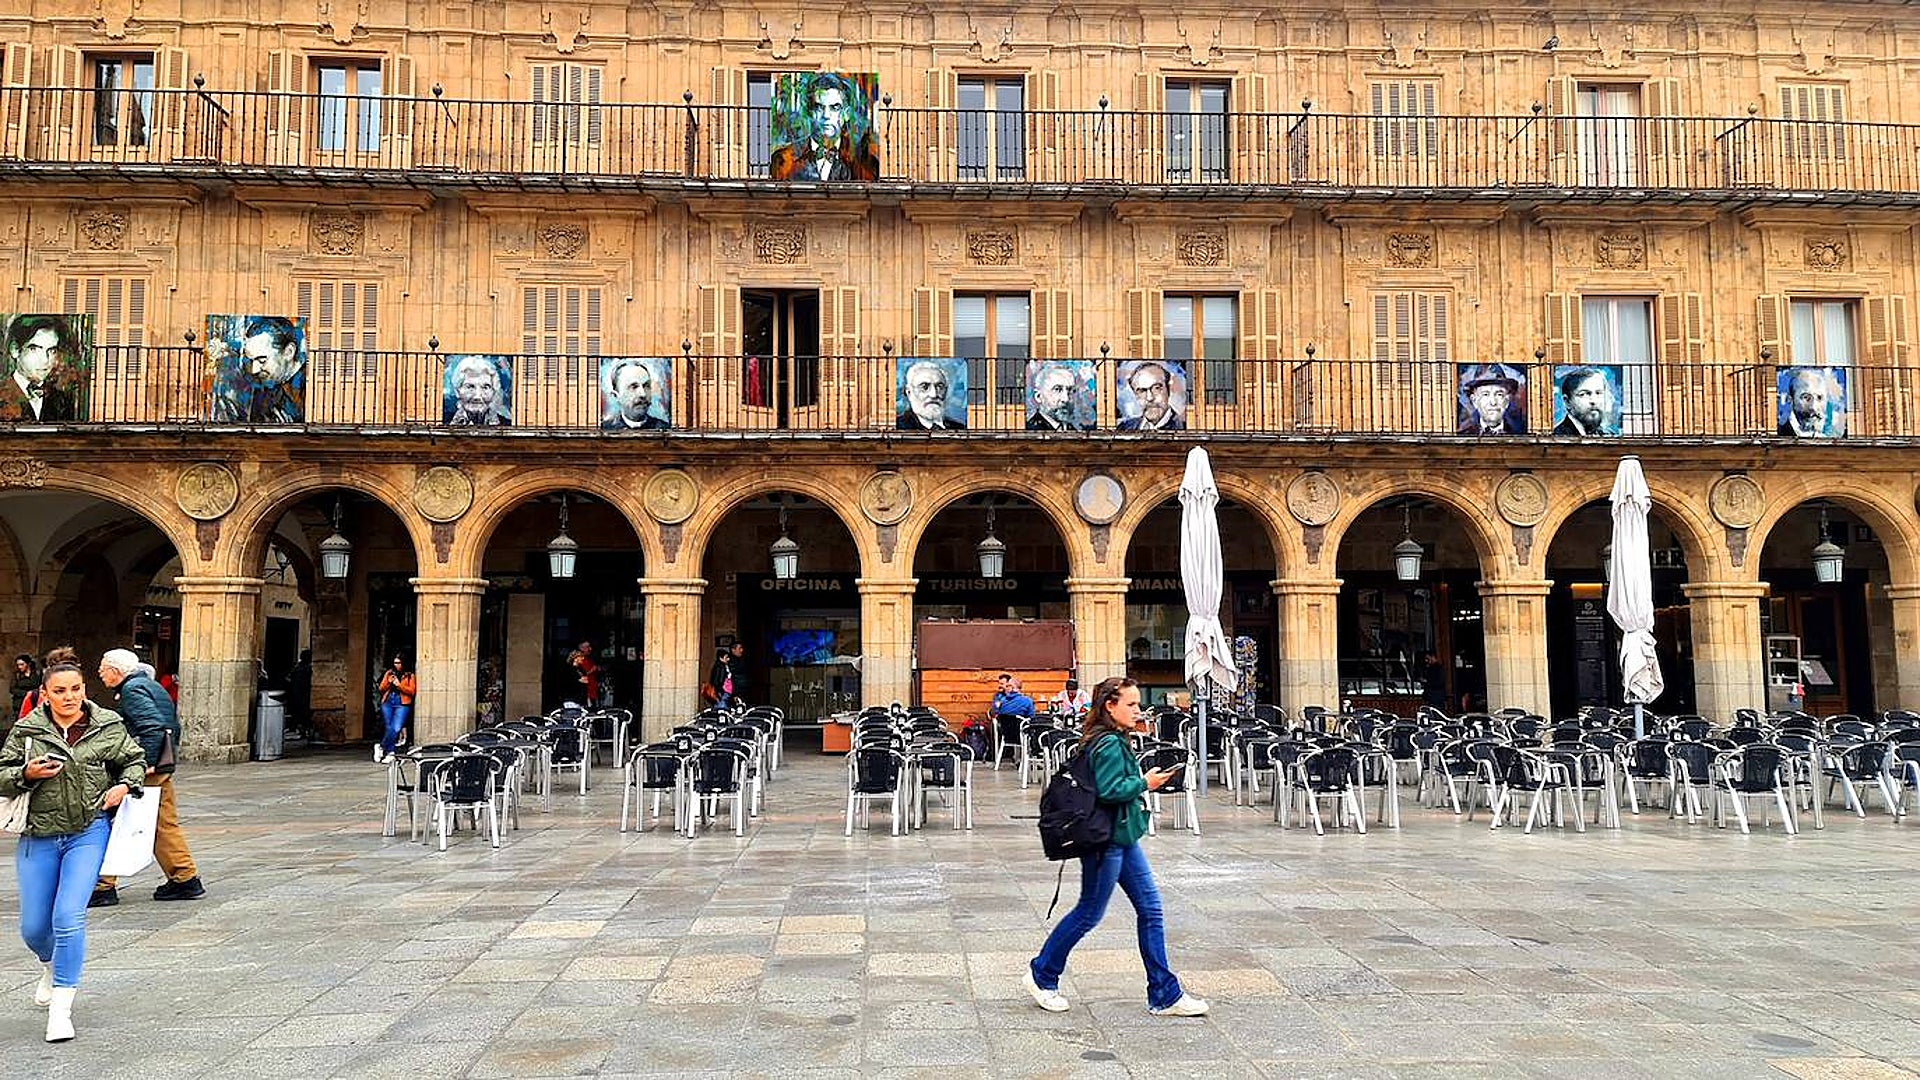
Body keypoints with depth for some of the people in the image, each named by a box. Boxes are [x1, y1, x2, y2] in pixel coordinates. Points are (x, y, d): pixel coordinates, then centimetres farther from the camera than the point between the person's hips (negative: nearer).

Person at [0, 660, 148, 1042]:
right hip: (38, 837, 2)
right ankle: (51, 967, 46)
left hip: (88, 833, -2)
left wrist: (124, 785, -5)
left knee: (69, 917, -14)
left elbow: (135, 760, 14)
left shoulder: (108, 727, 0)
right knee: (33, 927, 9)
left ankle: (61, 1007, -3)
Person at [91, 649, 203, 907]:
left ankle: (104, 887, 0)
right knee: (165, 825, 12)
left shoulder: (133, 689, -10)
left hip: (144, 771, -9)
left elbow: (153, 726, -22)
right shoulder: (153, 686, 19)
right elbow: (175, 726, 22)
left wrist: (145, 764, -23)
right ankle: (185, 879, 14)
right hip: (163, 767, 9)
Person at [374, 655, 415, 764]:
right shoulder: (389, 673, 17)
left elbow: (412, 691, -1)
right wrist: (388, 682, -3)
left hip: (402, 704, -3)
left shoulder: (410, 676, 8)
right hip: (387, 703, 3)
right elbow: (381, 689, 15)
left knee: (396, 728, -17)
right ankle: (390, 753, -2)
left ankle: (381, 747, -6)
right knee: (389, 728, -5)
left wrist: (399, 685, -11)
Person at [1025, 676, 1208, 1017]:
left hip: (1123, 837, 10)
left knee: (1150, 909, 8)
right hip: (1105, 839, -10)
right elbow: (1108, 790, -25)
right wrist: (1145, 783, -16)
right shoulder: (1108, 744, -19)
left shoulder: (1117, 741, 12)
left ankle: (1165, 995, 13)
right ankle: (1042, 976, 21)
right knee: (1089, 913, 3)